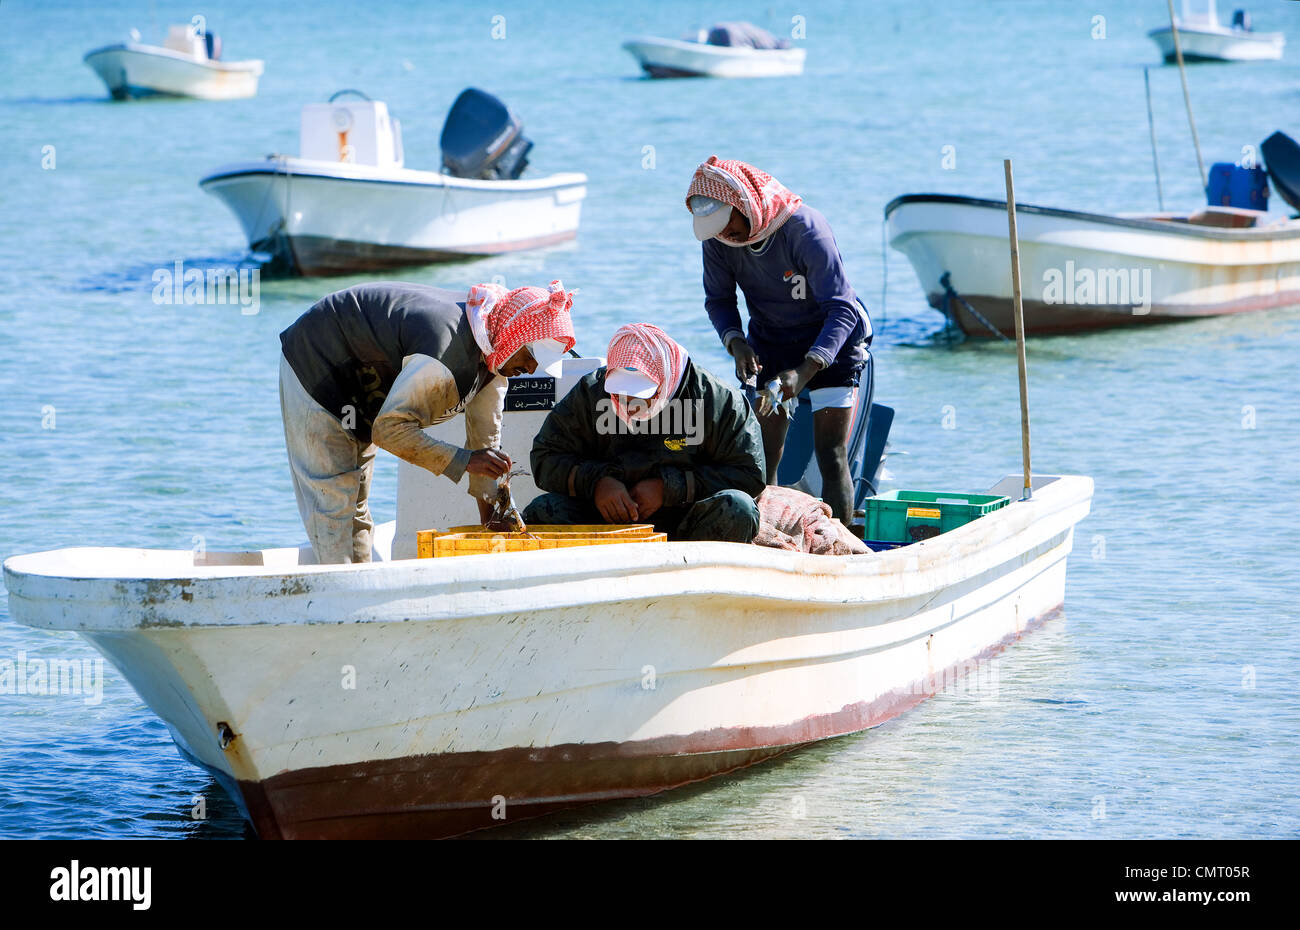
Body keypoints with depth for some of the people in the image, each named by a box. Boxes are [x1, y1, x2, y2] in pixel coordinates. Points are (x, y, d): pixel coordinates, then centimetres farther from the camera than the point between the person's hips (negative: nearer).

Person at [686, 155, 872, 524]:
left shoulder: (805, 229, -29)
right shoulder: (717, 239, -13)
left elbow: (842, 310, -30)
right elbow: (719, 300, 0)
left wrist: (805, 370, -40)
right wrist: (736, 343, -22)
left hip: (832, 342, -5)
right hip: (770, 344, 5)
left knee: (831, 456, -13)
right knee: (762, 458, -3)